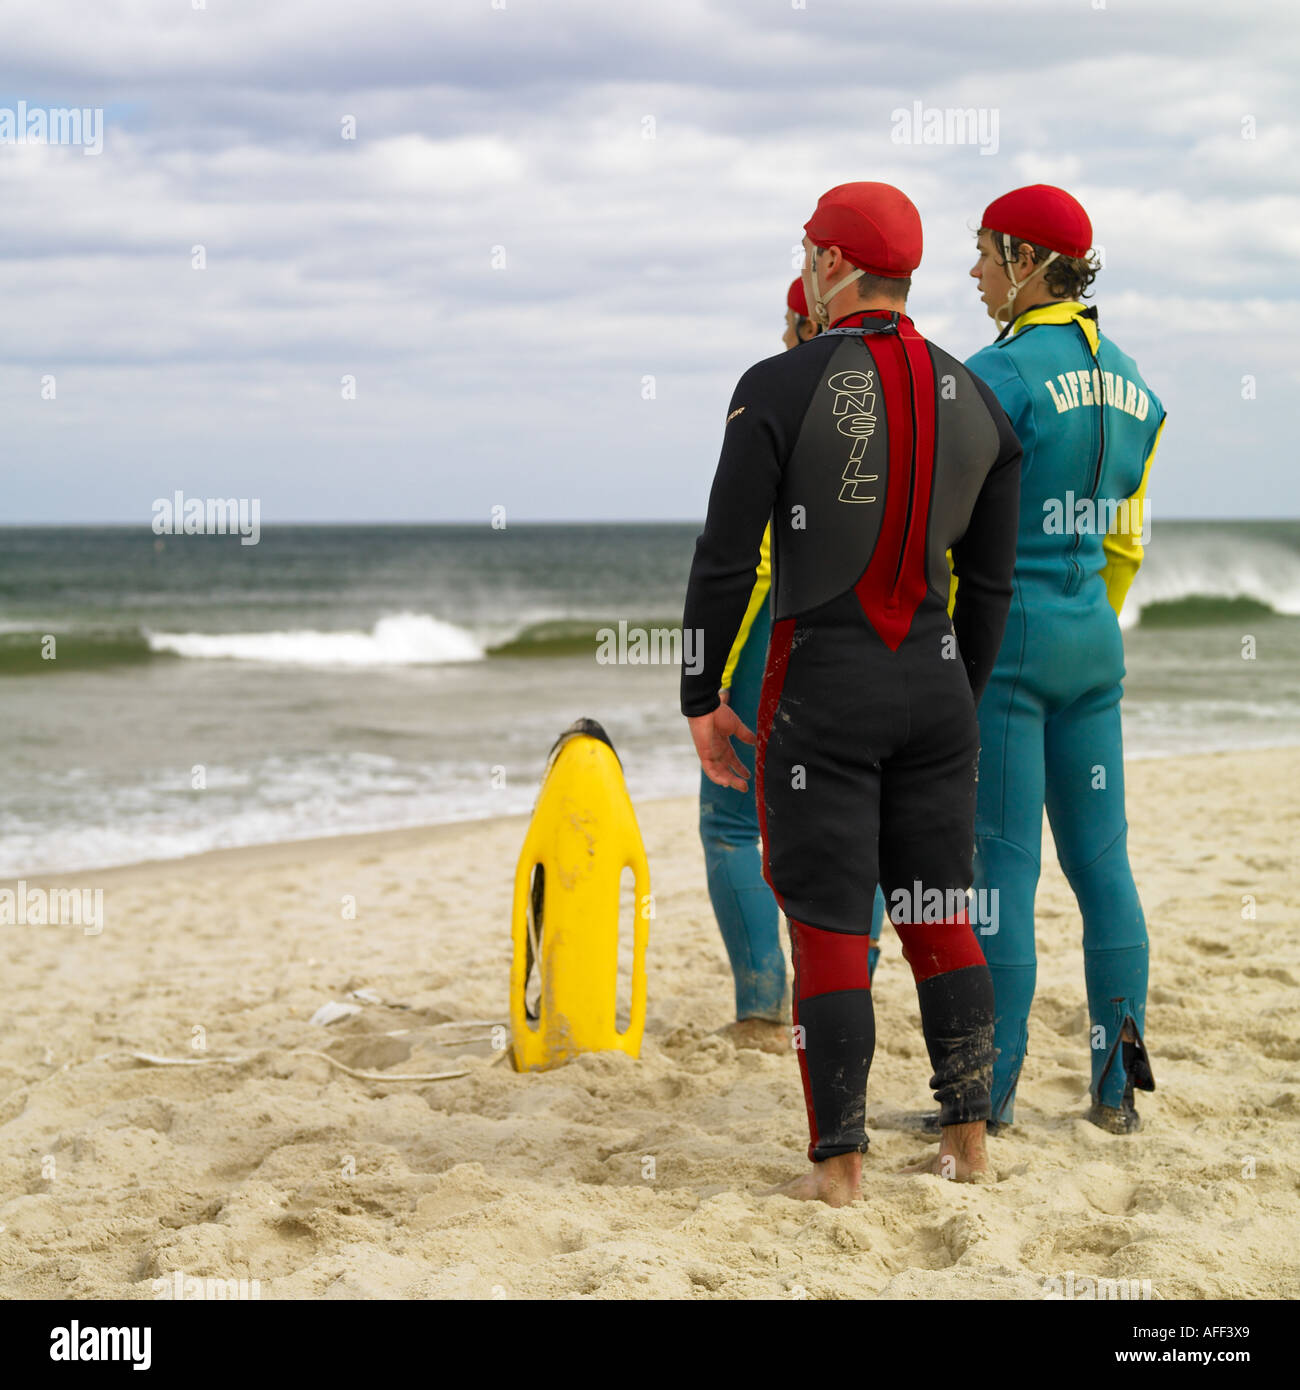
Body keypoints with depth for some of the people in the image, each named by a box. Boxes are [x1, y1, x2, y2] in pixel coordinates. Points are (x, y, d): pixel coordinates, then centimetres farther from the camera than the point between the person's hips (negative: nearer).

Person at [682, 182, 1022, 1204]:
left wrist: (702, 700, -1)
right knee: (940, 917, 14)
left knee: (829, 929, -1)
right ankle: (969, 1140, 17)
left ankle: (839, 1163, 2)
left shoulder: (779, 390, -11)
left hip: (821, 689, -5)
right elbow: (991, 581, 11)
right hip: (935, 681, 5)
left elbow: (725, 561, -11)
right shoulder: (975, 399, 6)